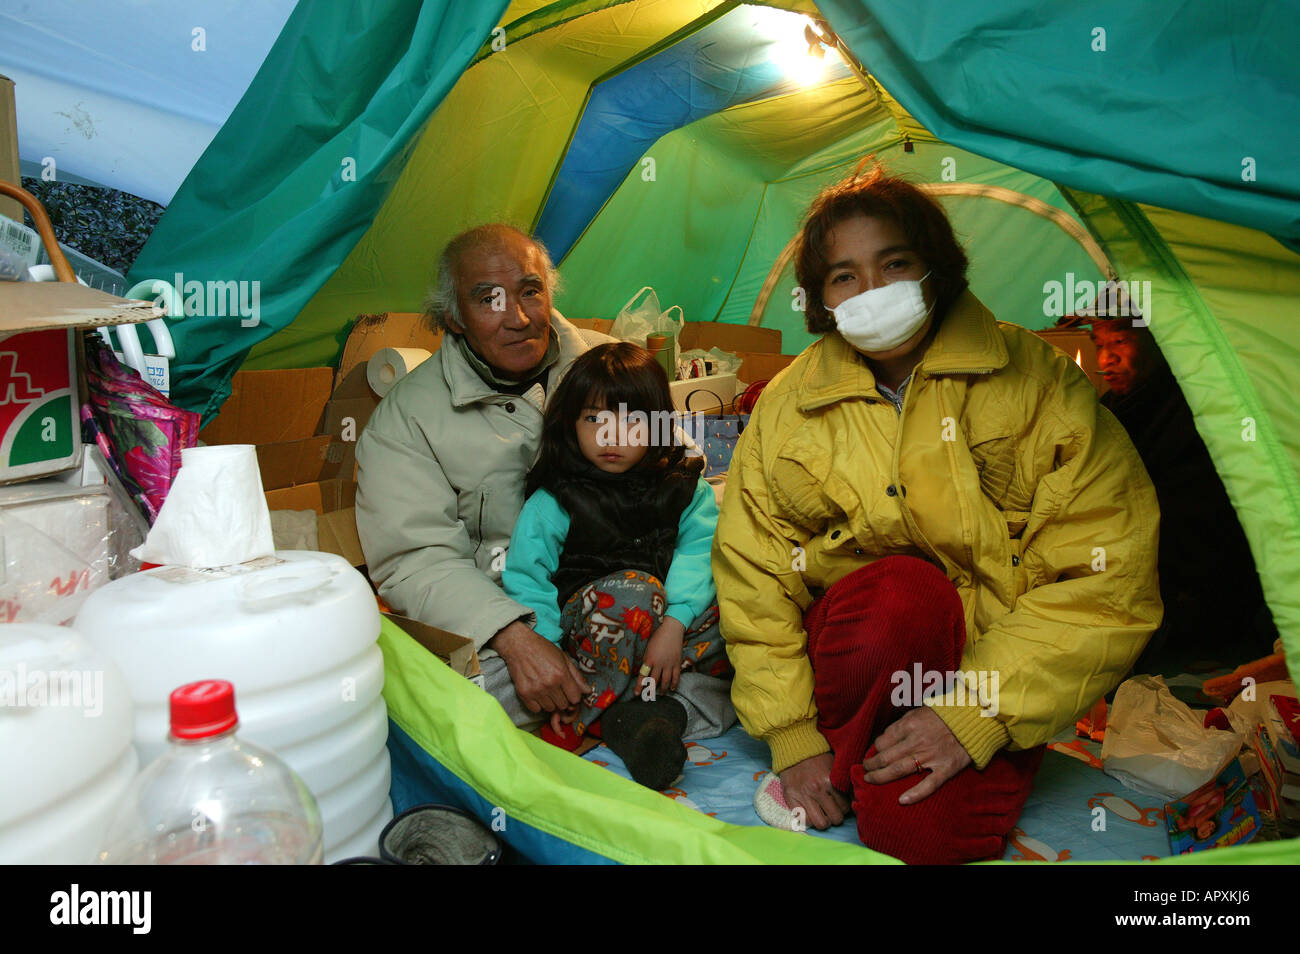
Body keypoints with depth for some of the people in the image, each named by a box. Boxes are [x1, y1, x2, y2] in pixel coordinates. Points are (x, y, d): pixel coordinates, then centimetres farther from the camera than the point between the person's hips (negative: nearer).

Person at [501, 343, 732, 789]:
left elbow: (699, 551, -7)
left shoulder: (684, 488, 8)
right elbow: (526, 582, -2)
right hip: (589, 626, -3)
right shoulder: (552, 502, 2)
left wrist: (674, 623, -25)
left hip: (674, 619, 4)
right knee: (633, 588, -34)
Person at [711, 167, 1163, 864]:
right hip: (865, 645, 1)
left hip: (1000, 681, -1)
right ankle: (836, 757, -8)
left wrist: (977, 710, -18)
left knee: (922, 832, -26)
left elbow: (1107, 576, -11)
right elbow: (752, 577, 0)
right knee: (899, 591, -34)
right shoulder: (786, 407, -2)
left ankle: (845, 777, 5)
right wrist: (791, 736, -7)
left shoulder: (1033, 379, -8)